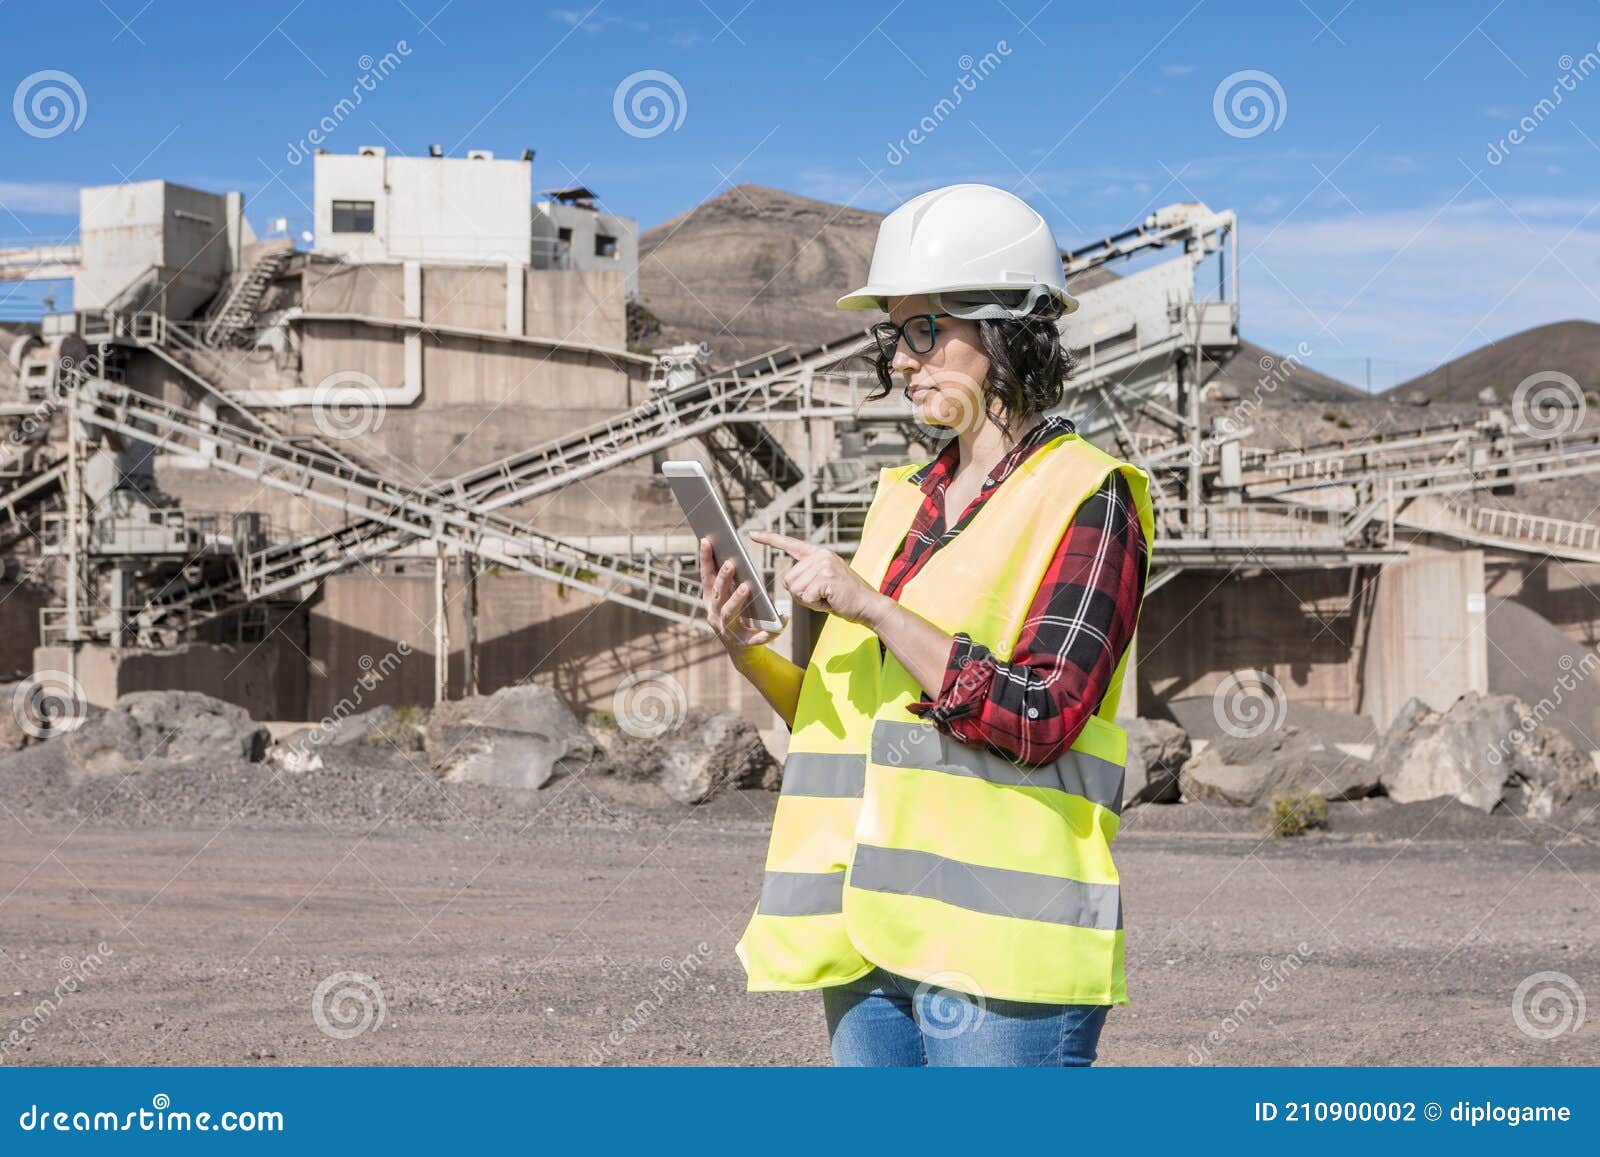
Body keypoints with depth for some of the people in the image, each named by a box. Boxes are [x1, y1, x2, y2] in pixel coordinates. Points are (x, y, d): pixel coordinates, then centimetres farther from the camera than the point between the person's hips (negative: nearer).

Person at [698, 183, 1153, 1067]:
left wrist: (869, 606, -16)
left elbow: (1038, 718, -15)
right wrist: (748, 654, 1)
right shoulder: (905, 499, 17)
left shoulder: (1087, 497, -4)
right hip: (874, 935, 7)